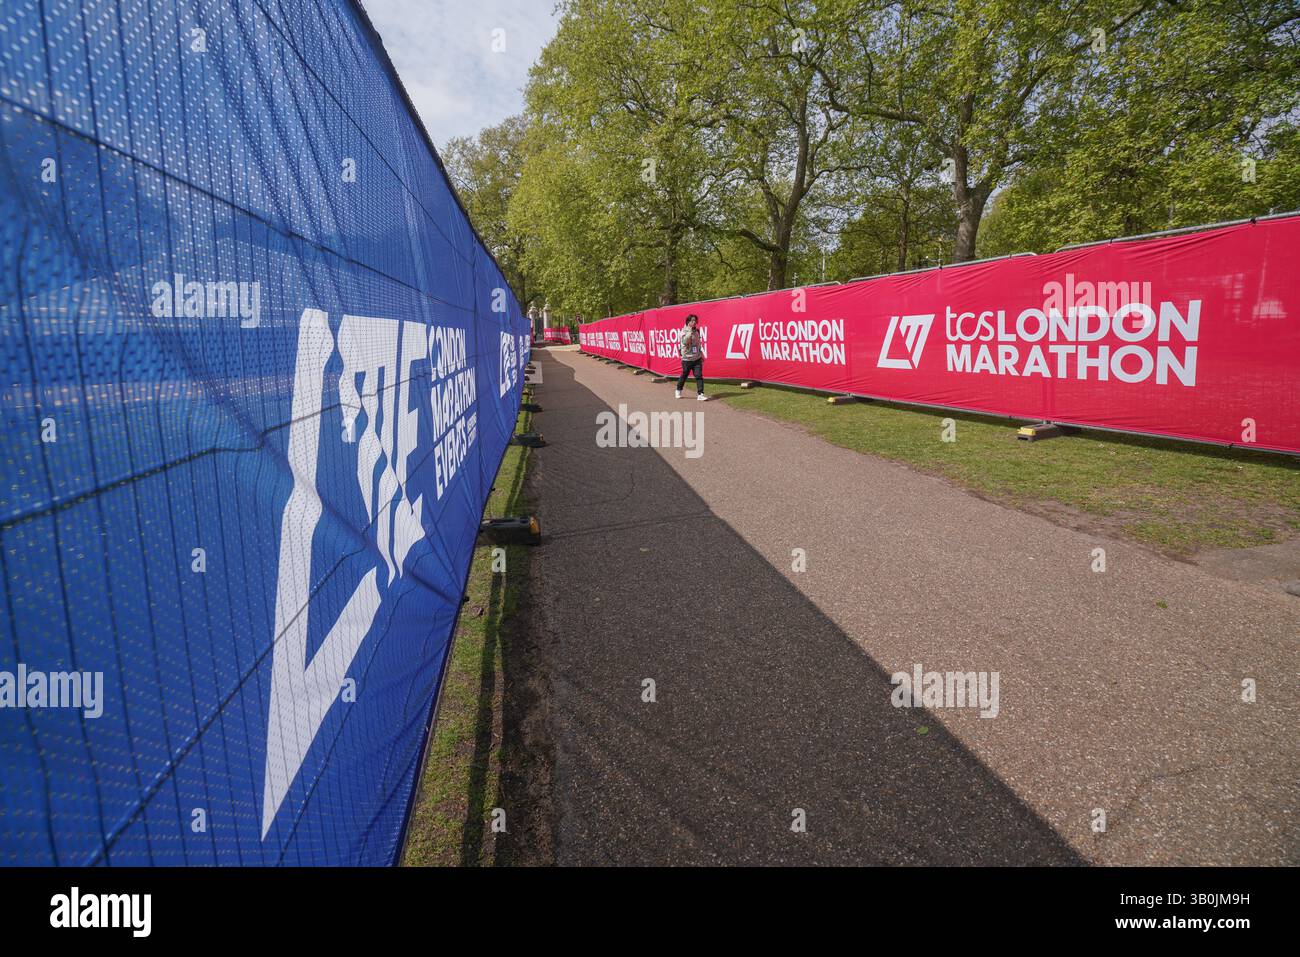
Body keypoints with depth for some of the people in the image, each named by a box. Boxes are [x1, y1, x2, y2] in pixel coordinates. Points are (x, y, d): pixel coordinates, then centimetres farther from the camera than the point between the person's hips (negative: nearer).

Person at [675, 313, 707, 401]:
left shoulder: (696, 331, 10)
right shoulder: (683, 332, -7)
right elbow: (685, 342, -24)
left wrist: (701, 355, 22)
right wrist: (690, 331, -24)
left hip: (697, 358, 4)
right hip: (687, 359, -4)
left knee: (699, 376, -8)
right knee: (684, 376, 10)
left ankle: (700, 394, -10)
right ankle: (678, 391, 34)